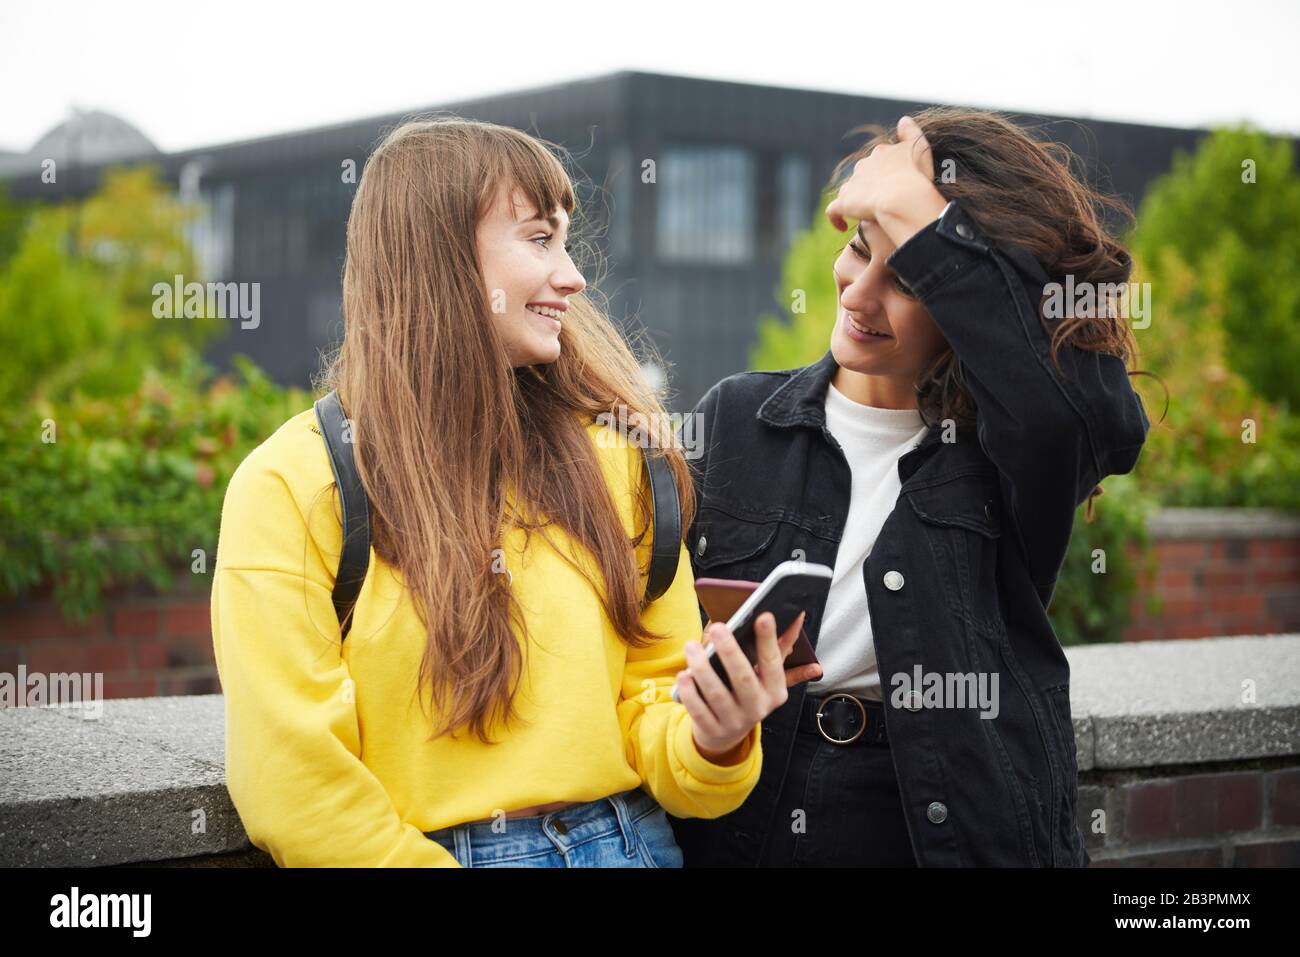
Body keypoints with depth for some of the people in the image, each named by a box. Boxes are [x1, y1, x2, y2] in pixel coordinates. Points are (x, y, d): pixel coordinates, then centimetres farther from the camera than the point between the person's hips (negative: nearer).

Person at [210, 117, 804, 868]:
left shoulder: (613, 454, 9)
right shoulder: (290, 487, -4)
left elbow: (651, 698, 11)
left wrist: (711, 746, -8)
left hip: (633, 842, 3)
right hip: (422, 852, -3)